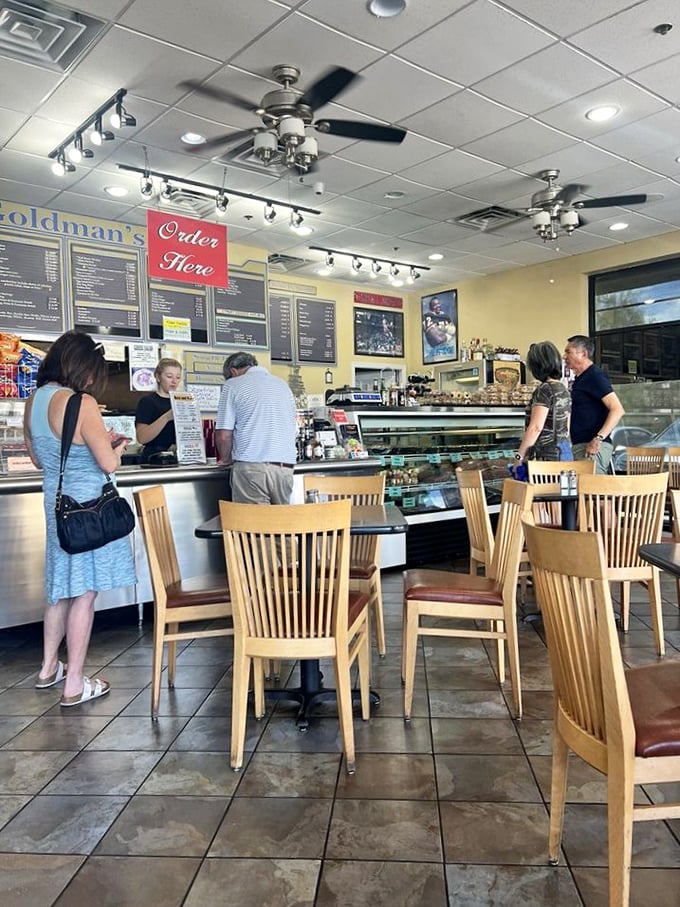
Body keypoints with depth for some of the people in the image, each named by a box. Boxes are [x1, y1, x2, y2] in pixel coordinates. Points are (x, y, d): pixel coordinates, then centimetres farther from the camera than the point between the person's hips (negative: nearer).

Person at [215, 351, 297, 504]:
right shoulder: (283, 385, 18)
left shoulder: (233, 385, 3)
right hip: (286, 467, 5)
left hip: (251, 468, -4)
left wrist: (226, 459, 15)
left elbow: (223, 435, -2)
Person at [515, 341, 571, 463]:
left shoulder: (544, 390, -13)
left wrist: (519, 456, -12)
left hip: (548, 455, -8)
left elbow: (536, 427, -17)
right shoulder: (564, 390, 13)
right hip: (564, 452, 9)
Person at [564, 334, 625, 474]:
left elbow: (618, 410, -19)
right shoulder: (580, 379, 20)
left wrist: (599, 438, -26)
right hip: (579, 446, 10)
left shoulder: (595, 376, -9)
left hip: (593, 448, -9)